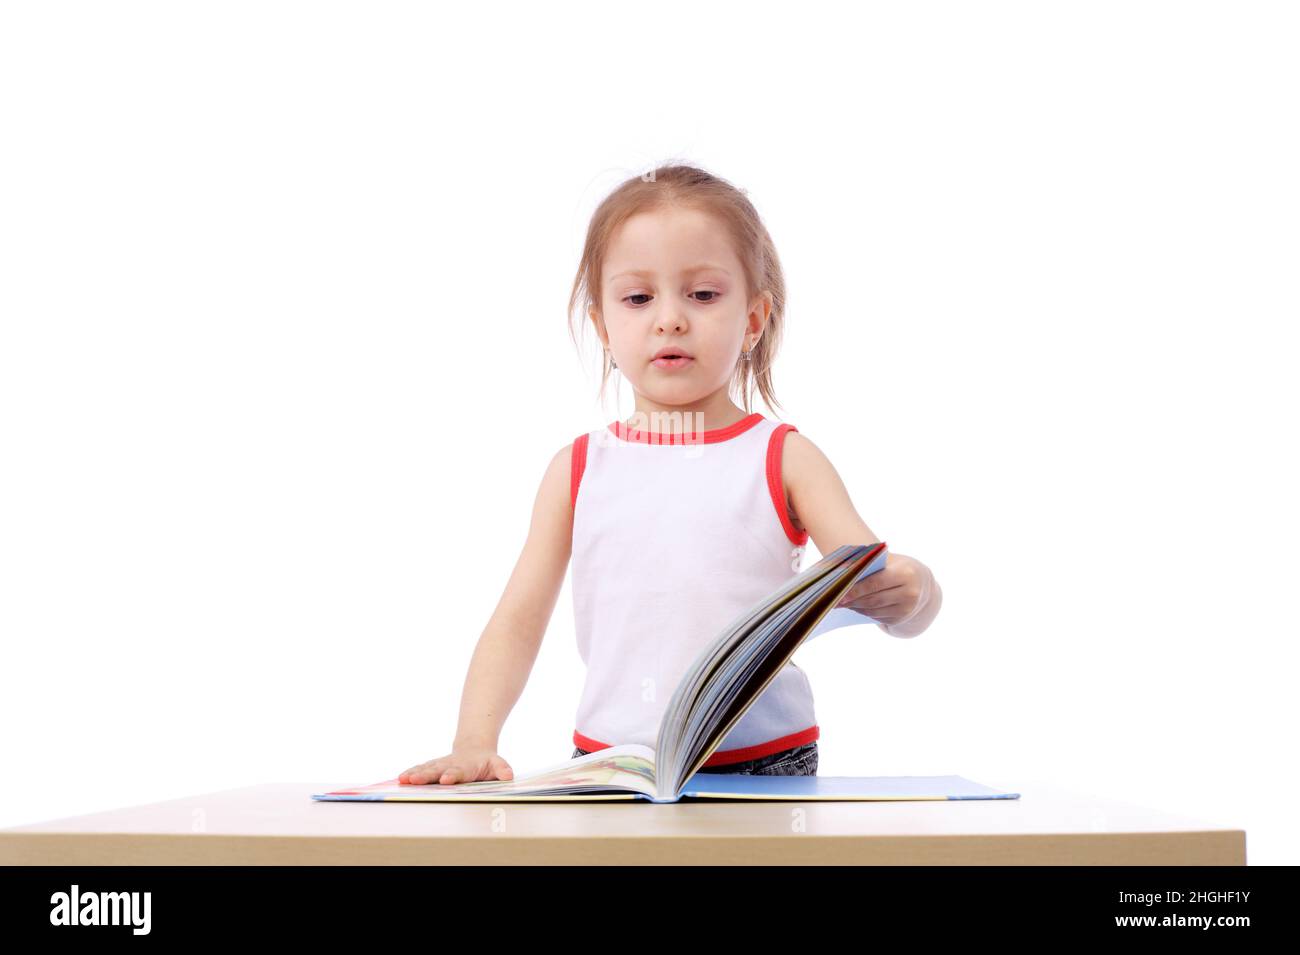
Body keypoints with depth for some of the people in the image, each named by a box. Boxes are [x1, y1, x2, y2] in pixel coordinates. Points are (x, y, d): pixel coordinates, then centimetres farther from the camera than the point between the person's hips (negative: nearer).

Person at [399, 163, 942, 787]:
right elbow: (517, 623, 10)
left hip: (764, 764, 0)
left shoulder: (784, 458, 5)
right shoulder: (579, 467, 10)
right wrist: (474, 742, -6)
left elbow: (875, 582, -1)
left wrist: (909, 592, -25)